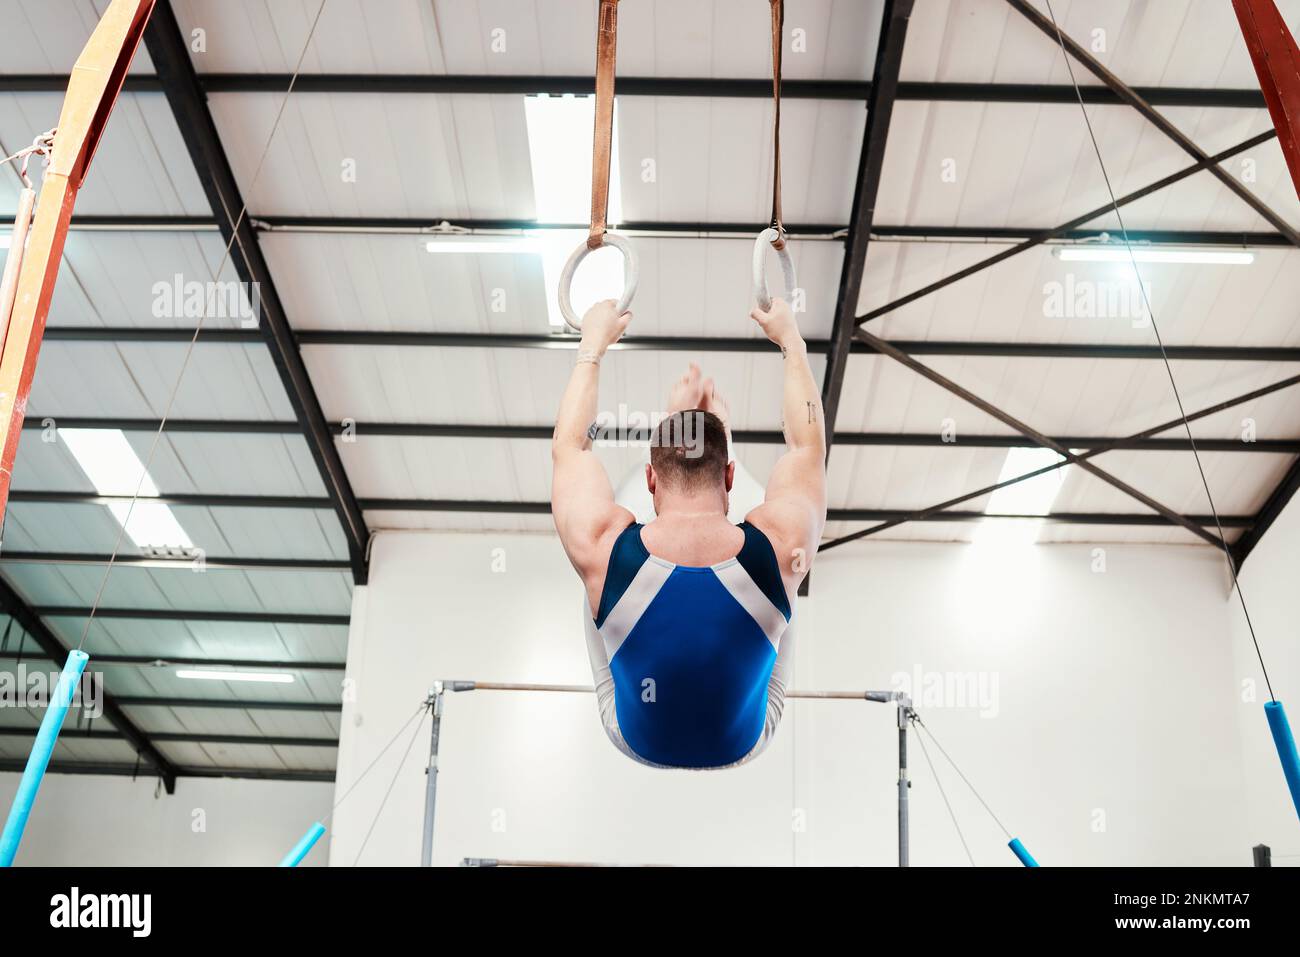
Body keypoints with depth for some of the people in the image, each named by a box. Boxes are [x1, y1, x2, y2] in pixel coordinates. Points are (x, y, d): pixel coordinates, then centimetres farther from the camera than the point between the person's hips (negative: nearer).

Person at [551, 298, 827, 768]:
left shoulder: (603, 548, -32)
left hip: (638, 743, 0)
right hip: (746, 744, 0)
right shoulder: (779, 547, -30)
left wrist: (592, 344, 5)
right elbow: (808, 444, -7)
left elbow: (569, 445, -8)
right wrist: (791, 340, 6)